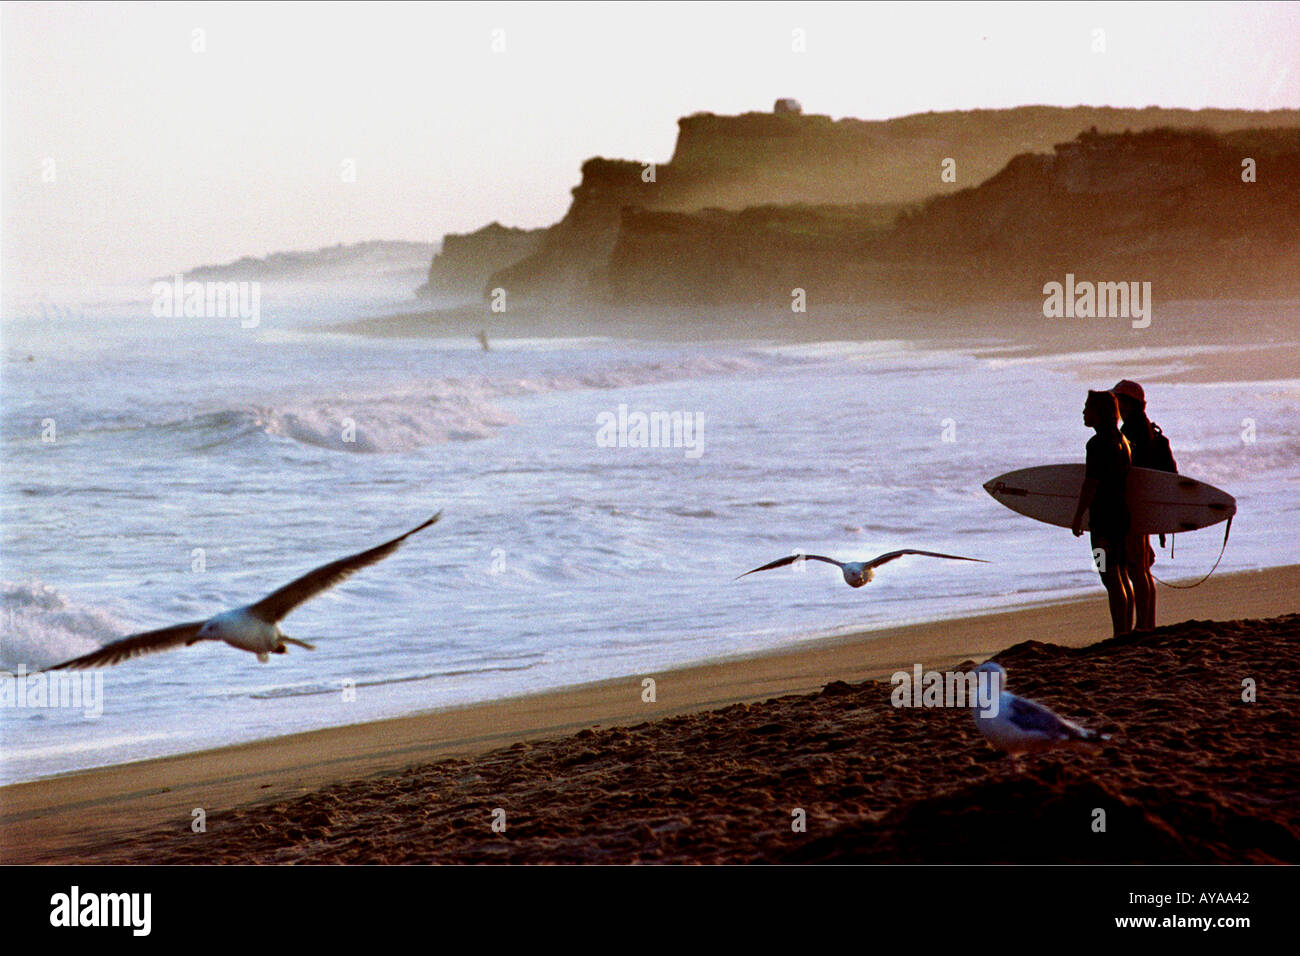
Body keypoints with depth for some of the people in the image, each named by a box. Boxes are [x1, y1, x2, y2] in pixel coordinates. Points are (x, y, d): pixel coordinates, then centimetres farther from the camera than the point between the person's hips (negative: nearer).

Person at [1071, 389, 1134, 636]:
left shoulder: (1098, 443, -15)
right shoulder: (1121, 440, 12)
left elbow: (1090, 484, -17)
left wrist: (1077, 517, -11)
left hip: (1104, 515, -9)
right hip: (1122, 512, 9)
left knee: (1111, 579, -8)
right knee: (1122, 577, 14)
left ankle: (1119, 636, -9)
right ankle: (1127, 633, 17)